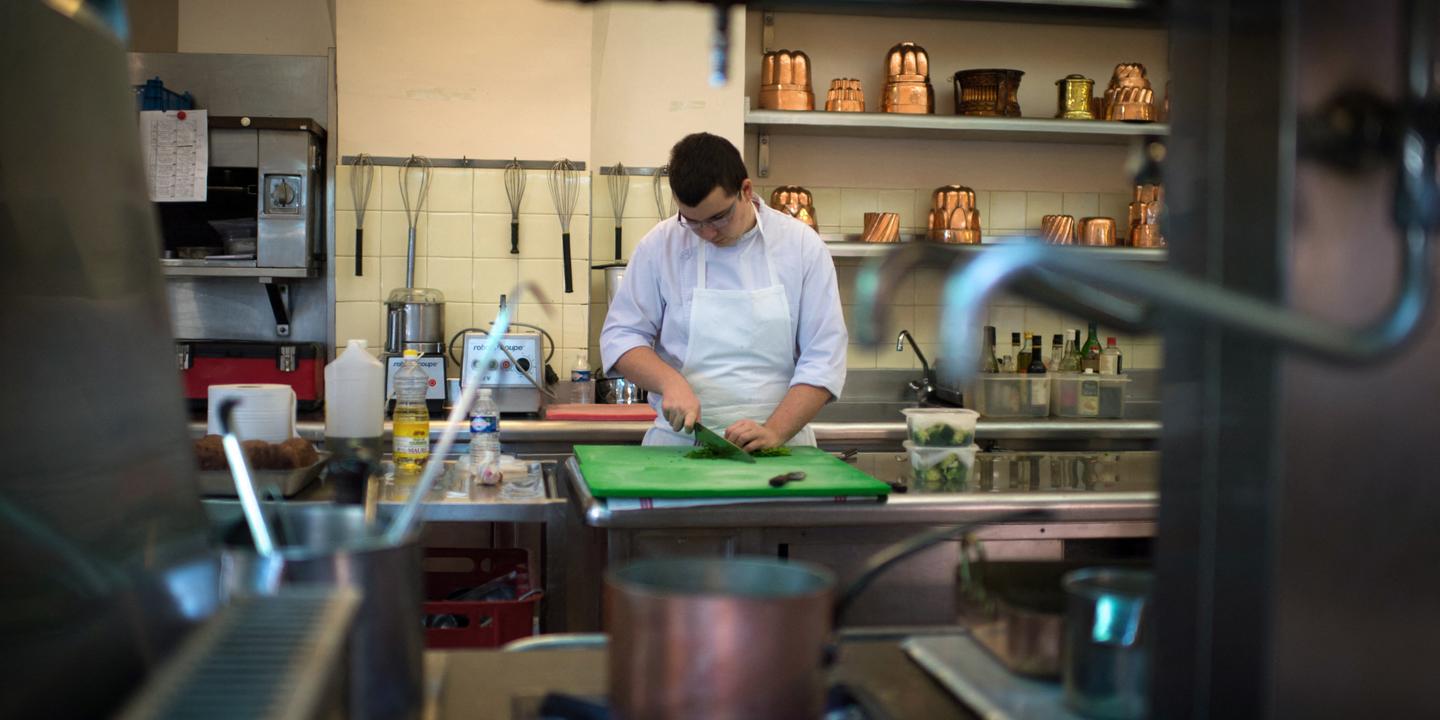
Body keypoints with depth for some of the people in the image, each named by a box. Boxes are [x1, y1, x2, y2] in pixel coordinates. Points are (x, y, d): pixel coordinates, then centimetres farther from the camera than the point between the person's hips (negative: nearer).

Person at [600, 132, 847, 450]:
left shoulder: (803, 246, -1)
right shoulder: (660, 245, 1)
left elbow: (823, 358, -3)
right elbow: (620, 337, 5)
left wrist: (773, 432, -16)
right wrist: (671, 382, -14)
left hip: (778, 446, 2)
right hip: (679, 443, -1)